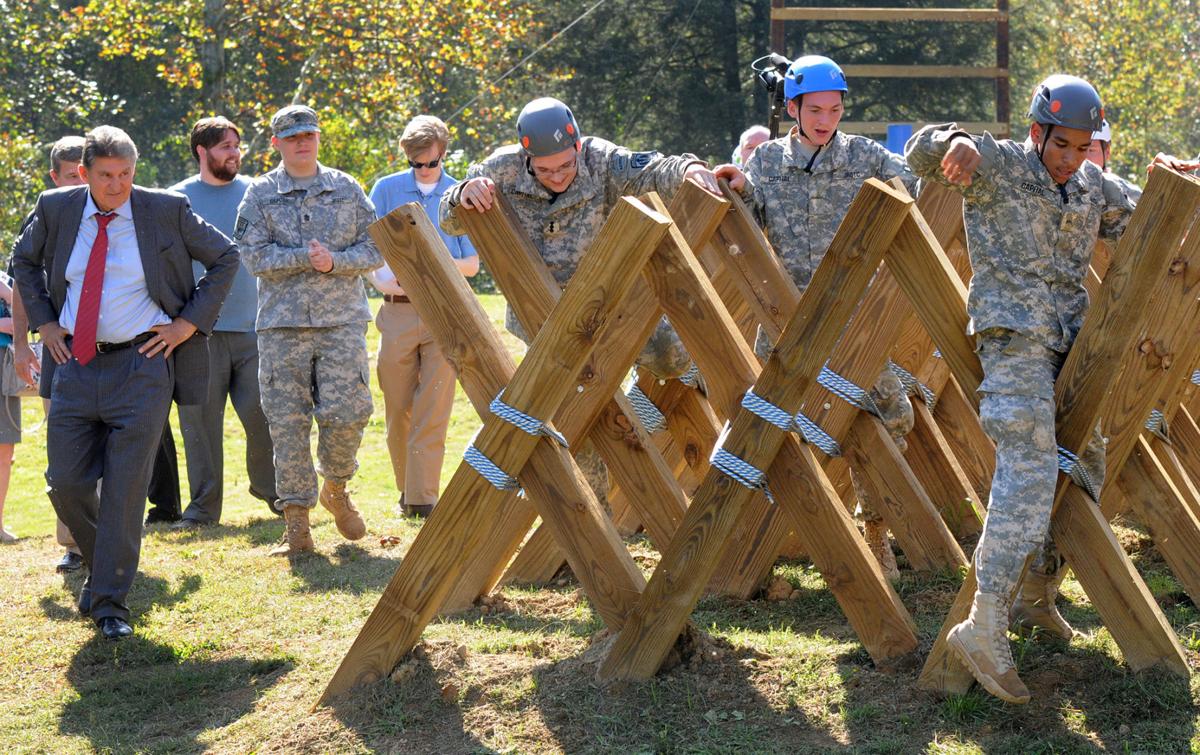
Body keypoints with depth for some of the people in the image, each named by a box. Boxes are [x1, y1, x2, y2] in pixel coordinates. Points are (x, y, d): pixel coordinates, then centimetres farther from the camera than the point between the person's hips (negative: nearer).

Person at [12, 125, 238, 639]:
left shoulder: (166, 210, -2)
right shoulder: (56, 210, 4)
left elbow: (225, 258, 8)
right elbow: (23, 261, 23)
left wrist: (190, 322, 1)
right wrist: (44, 322, 11)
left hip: (141, 364, -3)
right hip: (74, 365, 3)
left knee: (126, 486, -6)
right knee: (65, 484, 2)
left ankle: (110, 601, 1)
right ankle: (100, 566, 28)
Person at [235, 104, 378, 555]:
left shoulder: (347, 189, 11)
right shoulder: (260, 195, 6)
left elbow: (374, 249, 6)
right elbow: (254, 255, -5)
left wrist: (335, 262, -11)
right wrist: (306, 257, -15)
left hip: (342, 320, 1)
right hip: (282, 324, -1)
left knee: (347, 412, -8)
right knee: (287, 422, -3)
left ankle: (336, 489, 21)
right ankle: (297, 522, 3)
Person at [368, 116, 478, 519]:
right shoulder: (386, 190, 8)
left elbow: (473, 264, 7)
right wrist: (385, 275, -16)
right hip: (398, 313, 1)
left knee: (433, 410, -8)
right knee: (398, 409, 4)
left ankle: (424, 498, -10)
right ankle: (406, 490, 18)